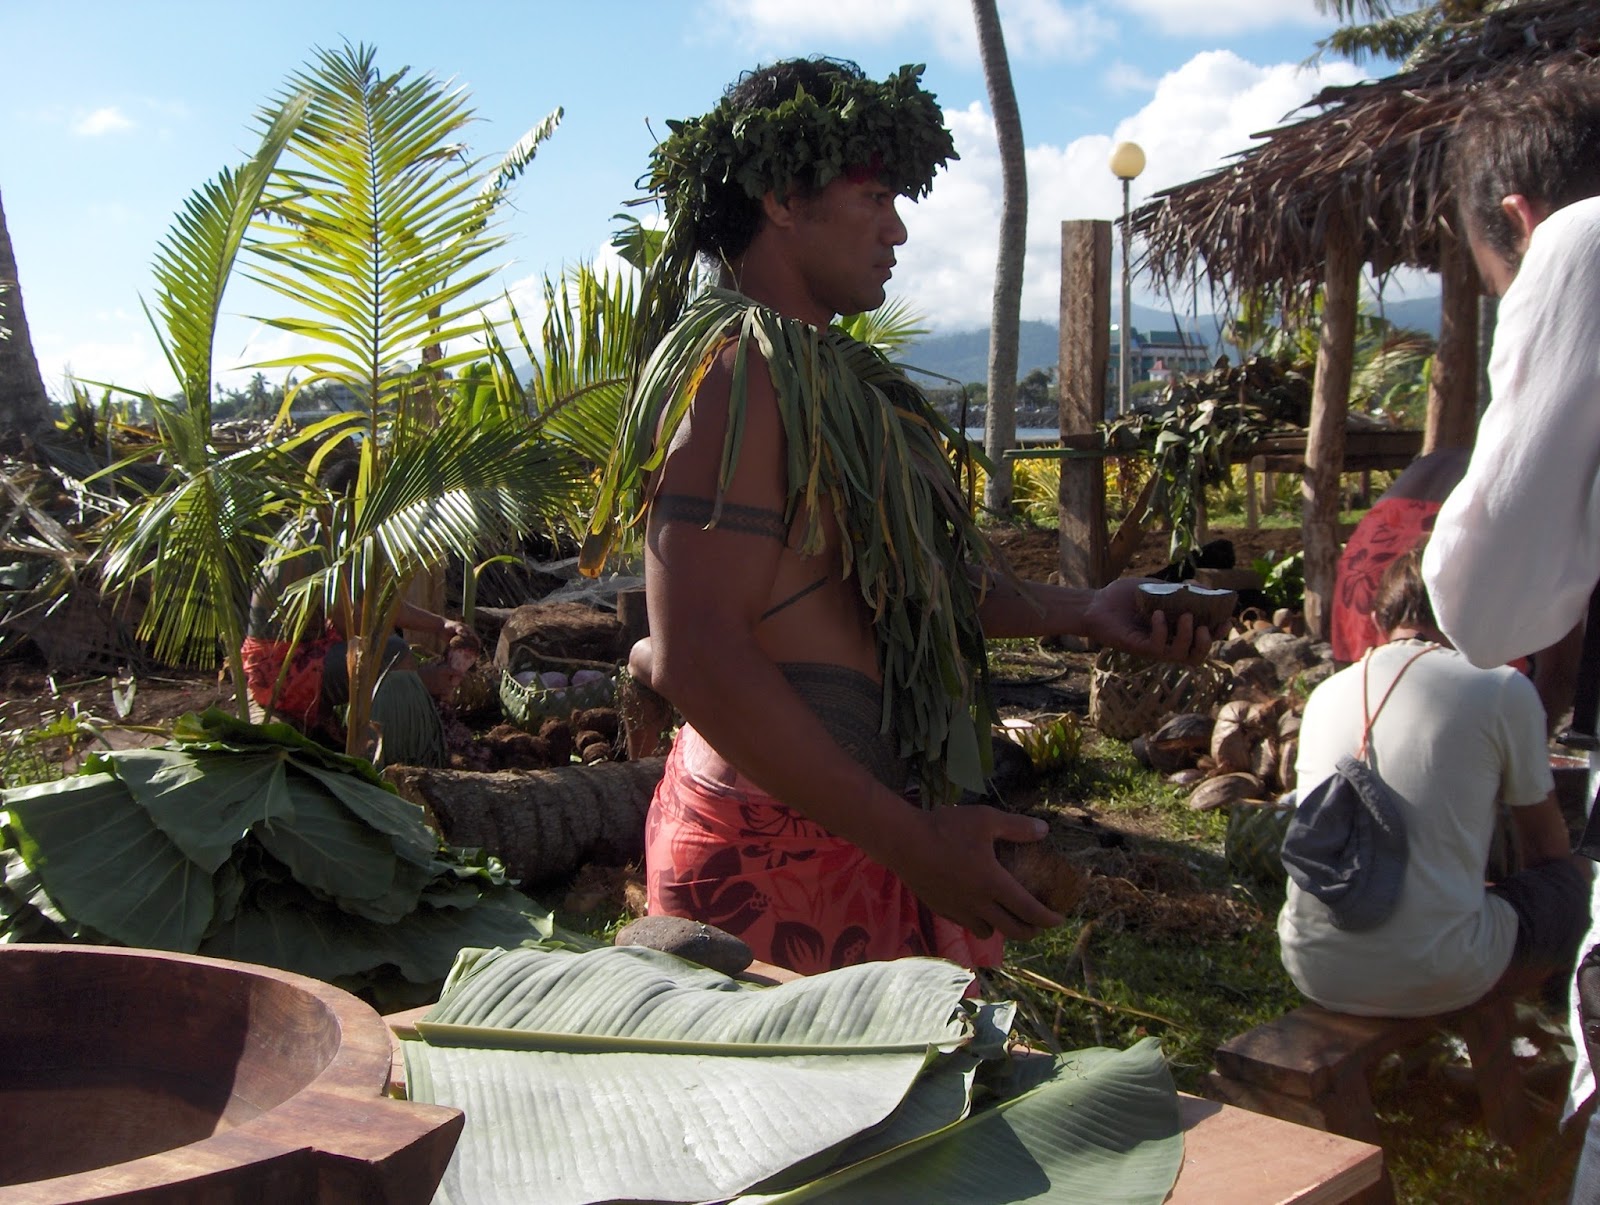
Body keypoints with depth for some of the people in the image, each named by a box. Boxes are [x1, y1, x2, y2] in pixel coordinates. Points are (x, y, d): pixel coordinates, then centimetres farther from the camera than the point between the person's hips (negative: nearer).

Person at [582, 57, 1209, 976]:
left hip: (849, 828, 9)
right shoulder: (736, 368, -16)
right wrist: (910, 840, -24)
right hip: (783, 853, -9)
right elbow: (696, 655, -25)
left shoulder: (829, 372, 14)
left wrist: (1083, 611, 13)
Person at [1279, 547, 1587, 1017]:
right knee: (1574, 875, 20)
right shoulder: (1504, 689, -2)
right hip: (1432, 981, -5)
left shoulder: (1326, 693, 10)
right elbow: (1545, 843, 14)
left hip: (1315, 974, 5)